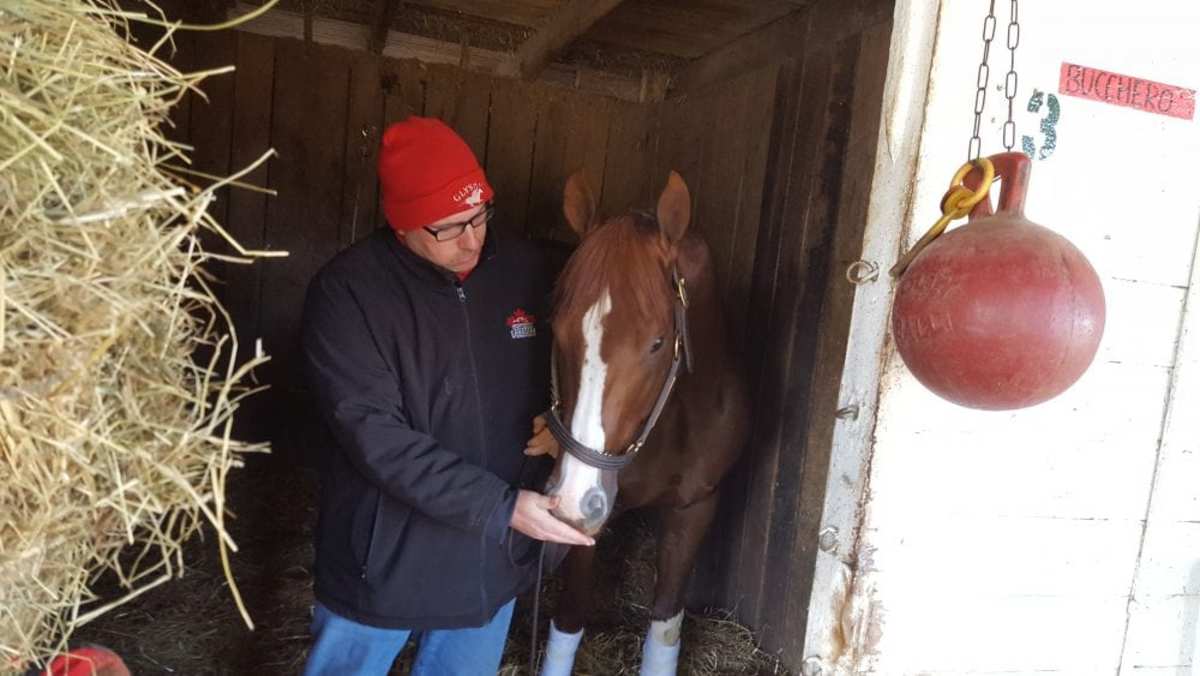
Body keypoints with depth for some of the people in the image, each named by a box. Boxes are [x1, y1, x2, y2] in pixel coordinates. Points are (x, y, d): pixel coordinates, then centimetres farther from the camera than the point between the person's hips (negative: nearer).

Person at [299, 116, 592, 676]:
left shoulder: (523, 269, -5)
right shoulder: (346, 292, -18)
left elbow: (555, 376, 9)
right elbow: (375, 438, -24)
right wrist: (501, 507, -28)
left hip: (493, 559, 4)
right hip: (382, 558, -3)